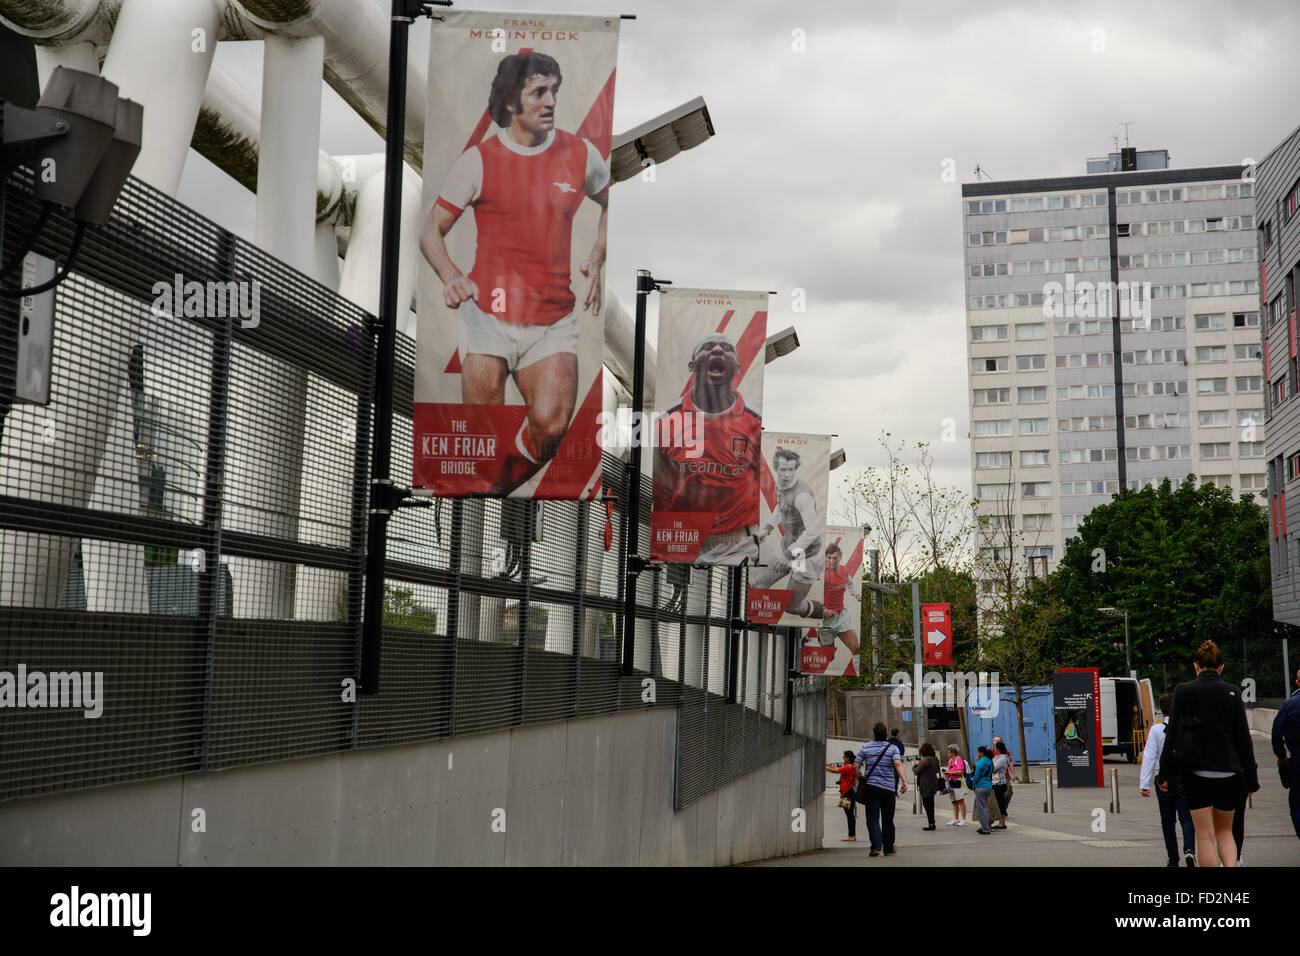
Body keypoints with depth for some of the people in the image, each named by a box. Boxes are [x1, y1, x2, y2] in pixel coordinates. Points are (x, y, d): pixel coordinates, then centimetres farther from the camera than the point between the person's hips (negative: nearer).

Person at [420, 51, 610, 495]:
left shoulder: (580, 154, 5)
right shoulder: (479, 159, -1)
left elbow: (611, 203, 25)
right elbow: (431, 231, 4)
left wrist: (595, 262, 11)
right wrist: (452, 277, -16)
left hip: (554, 321, 2)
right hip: (489, 314, -2)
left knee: (551, 426, -15)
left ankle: (498, 491, 13)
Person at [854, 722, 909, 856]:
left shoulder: (865, 747, 4)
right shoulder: (892, 748, 1)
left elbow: (855, 766, 0)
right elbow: (898, 764, -15)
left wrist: (861, 779, 15)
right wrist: (904, 781, -20)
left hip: (870, 786, 0)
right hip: (888, 787, 0)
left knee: (872, 818, -2)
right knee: (887, 820, 12)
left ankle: (876, 846, -20)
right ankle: (889, 849, 22)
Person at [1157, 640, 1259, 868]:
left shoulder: (1183, 691, -4)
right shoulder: (1232, 693, 0)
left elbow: (1172, 735, -4)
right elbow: (1244, 738, 1)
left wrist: (1164, 774, 2)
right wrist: (1251, 780, 7)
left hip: (1196, 773, -2)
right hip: (1229, 773, 2)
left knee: (1205, 835, 4)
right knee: (1224, 830, 18)